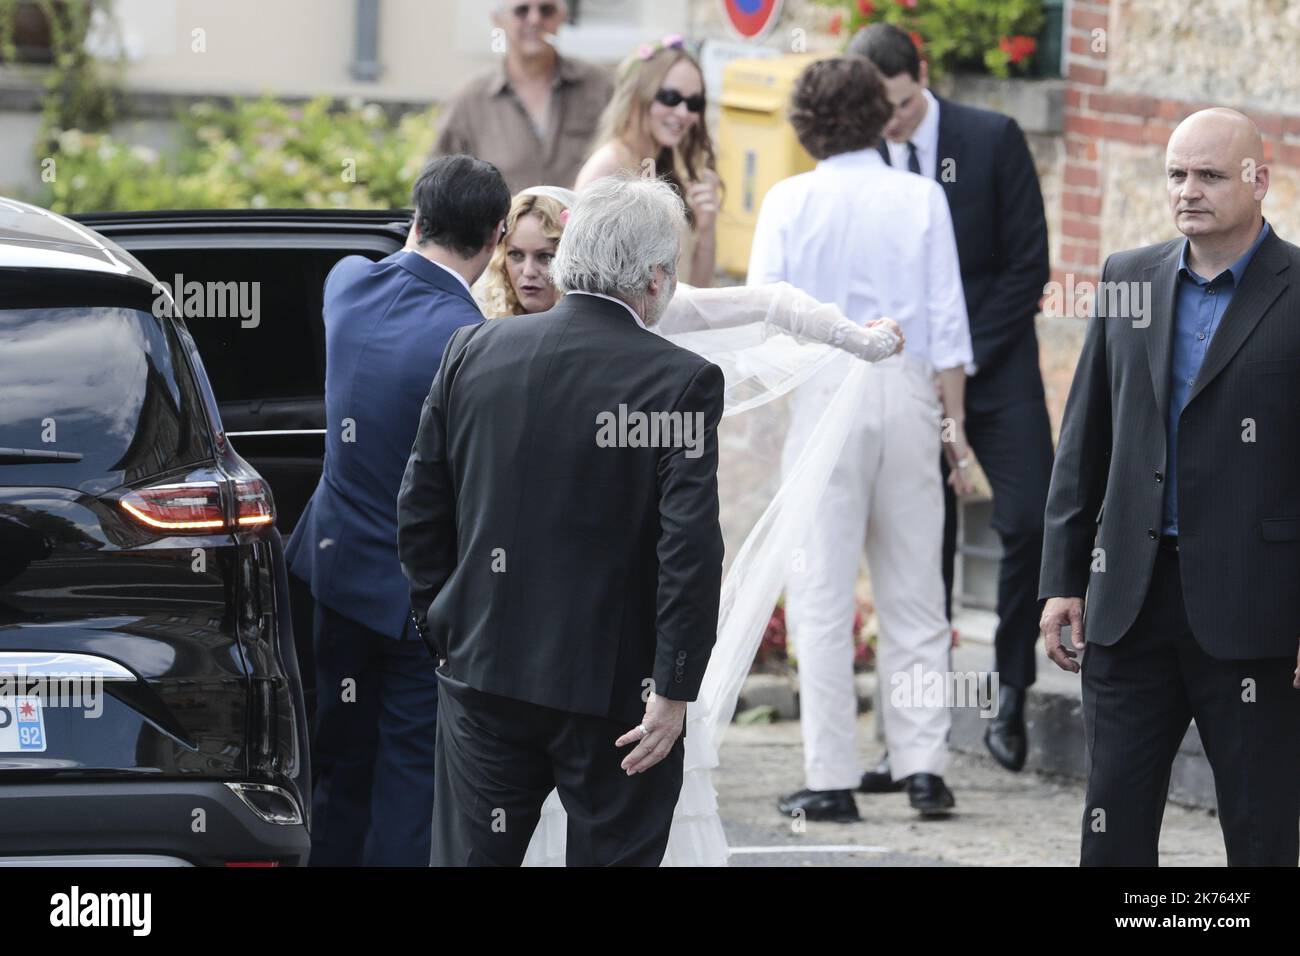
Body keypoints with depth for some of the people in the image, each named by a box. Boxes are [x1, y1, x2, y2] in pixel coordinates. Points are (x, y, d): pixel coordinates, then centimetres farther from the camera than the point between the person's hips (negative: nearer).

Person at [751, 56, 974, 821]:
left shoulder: (791, 202, -4)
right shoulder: (921, 198, 1)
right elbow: (947, 317, 3)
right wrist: (953, 417, 8)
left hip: (823, 393, -2)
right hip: (907, 387, 2)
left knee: (822, 597, 2)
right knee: (914, 593, 9)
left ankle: (832, 778, 0)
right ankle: (924, 765, 5)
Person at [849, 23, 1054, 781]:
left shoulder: (994, 141, -4)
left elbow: (1028, 264, -4)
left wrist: (958, 361, -9)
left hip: (993, 365, -1)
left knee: (1031, 520, -14)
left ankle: (1012, 700, 2)